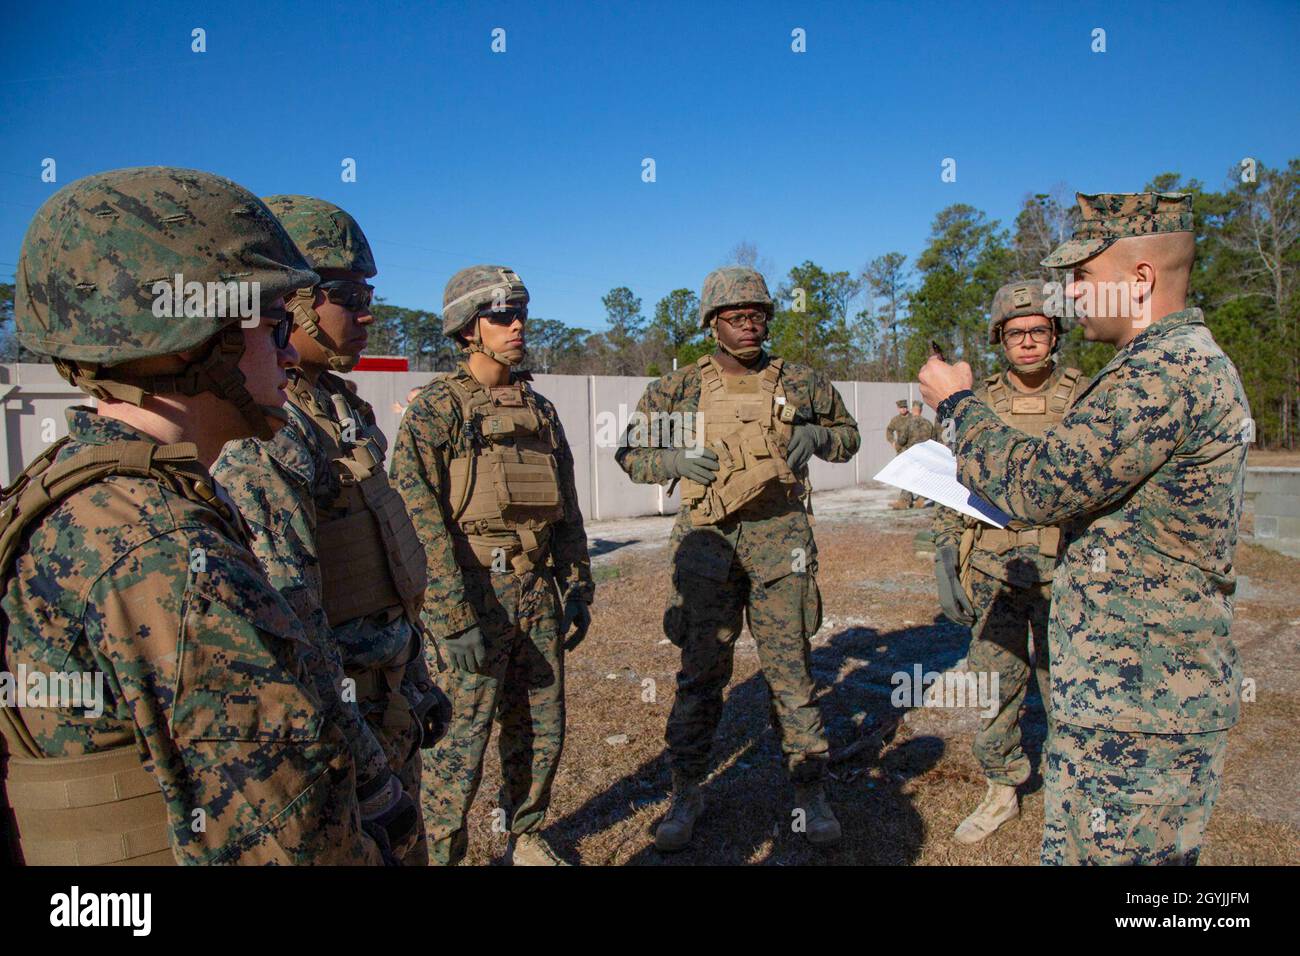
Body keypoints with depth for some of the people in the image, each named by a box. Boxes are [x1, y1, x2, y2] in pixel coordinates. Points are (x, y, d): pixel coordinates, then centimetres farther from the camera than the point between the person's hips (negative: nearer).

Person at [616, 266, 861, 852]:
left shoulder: (800, 384, 5)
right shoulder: (679, 389, 3)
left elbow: (848, 433, 18)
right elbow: (630, 452, 10)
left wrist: (815, 435, -4)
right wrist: (674, 461, -10)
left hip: (781, 539, 1)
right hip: (708, 542, 0)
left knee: (790, 670, 6)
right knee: (701, 672, 7)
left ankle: (810, 791, 23)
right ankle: (686, 793, 23)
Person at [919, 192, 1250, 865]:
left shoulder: (1165, 370, -21)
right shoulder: (1194, 358, 14)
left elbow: (1039, 485, -22)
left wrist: (959, 404, -7)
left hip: (1137, 706, -11)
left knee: (1096, 850, 2)